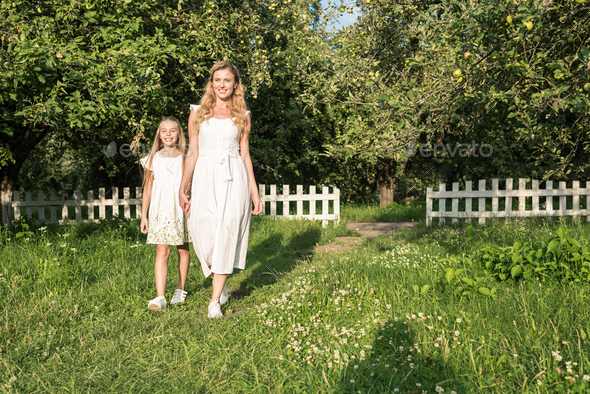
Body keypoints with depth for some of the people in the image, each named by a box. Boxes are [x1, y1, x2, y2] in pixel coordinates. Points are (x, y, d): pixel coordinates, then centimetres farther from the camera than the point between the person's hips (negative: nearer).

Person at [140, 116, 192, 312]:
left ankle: (180, 289, 28)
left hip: (182, 210, 1)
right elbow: (148, 189, 9)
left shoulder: (186, 158, 5)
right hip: (161, 211, -1)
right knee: (162, 252, -9)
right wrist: (144, 216, 8)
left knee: (183, 250, 11)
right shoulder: (153, 159, 6)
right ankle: (160, 297, -12)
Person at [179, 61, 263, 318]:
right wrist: (182, 190, 6)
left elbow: (245, 154, 11)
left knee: (226, 234, -5)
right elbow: (193, 154, 9)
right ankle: (219, 283, 24)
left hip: (233, 179, 0)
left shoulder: (242, 116, 11)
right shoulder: (198, 113, 10)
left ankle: (215, 301, 3)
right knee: (203, 233, -5)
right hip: (205, 178, 1)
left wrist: (255, 191, 8)